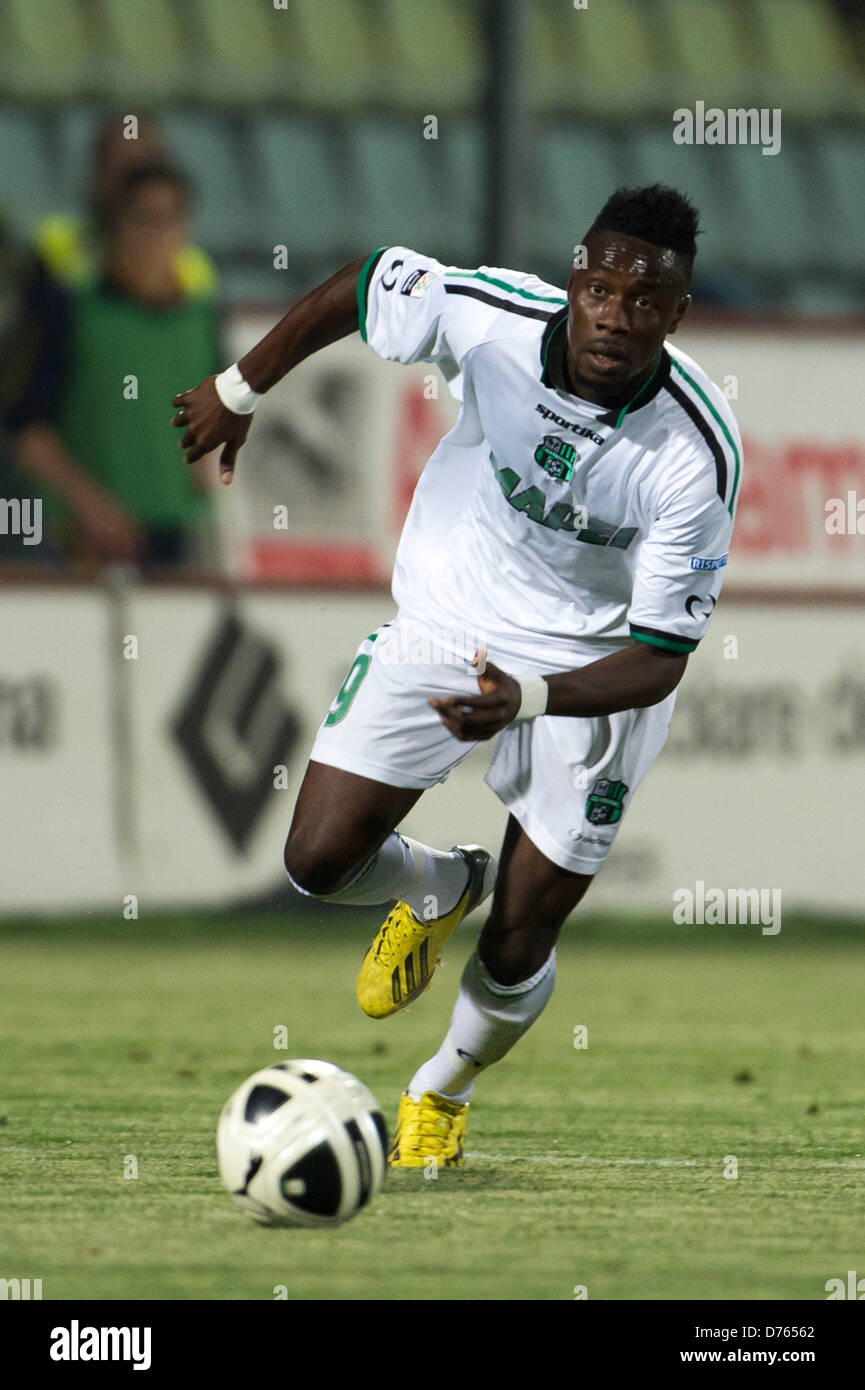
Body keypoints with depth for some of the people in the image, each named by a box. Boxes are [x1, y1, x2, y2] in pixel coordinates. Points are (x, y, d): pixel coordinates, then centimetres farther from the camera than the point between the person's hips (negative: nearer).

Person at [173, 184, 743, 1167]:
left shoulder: (696, 453, -29)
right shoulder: (489, 317, -24)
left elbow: (659, 659, -24)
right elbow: (361, 284, -2)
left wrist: (528, 699, -40)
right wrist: (240, 389, 8)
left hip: (591, 665, -2)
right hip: (443, 626, 2)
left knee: (516, 955, 3)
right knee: (320, 861, -8)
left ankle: (443, 1091, 38)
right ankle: (441, 888, 29)